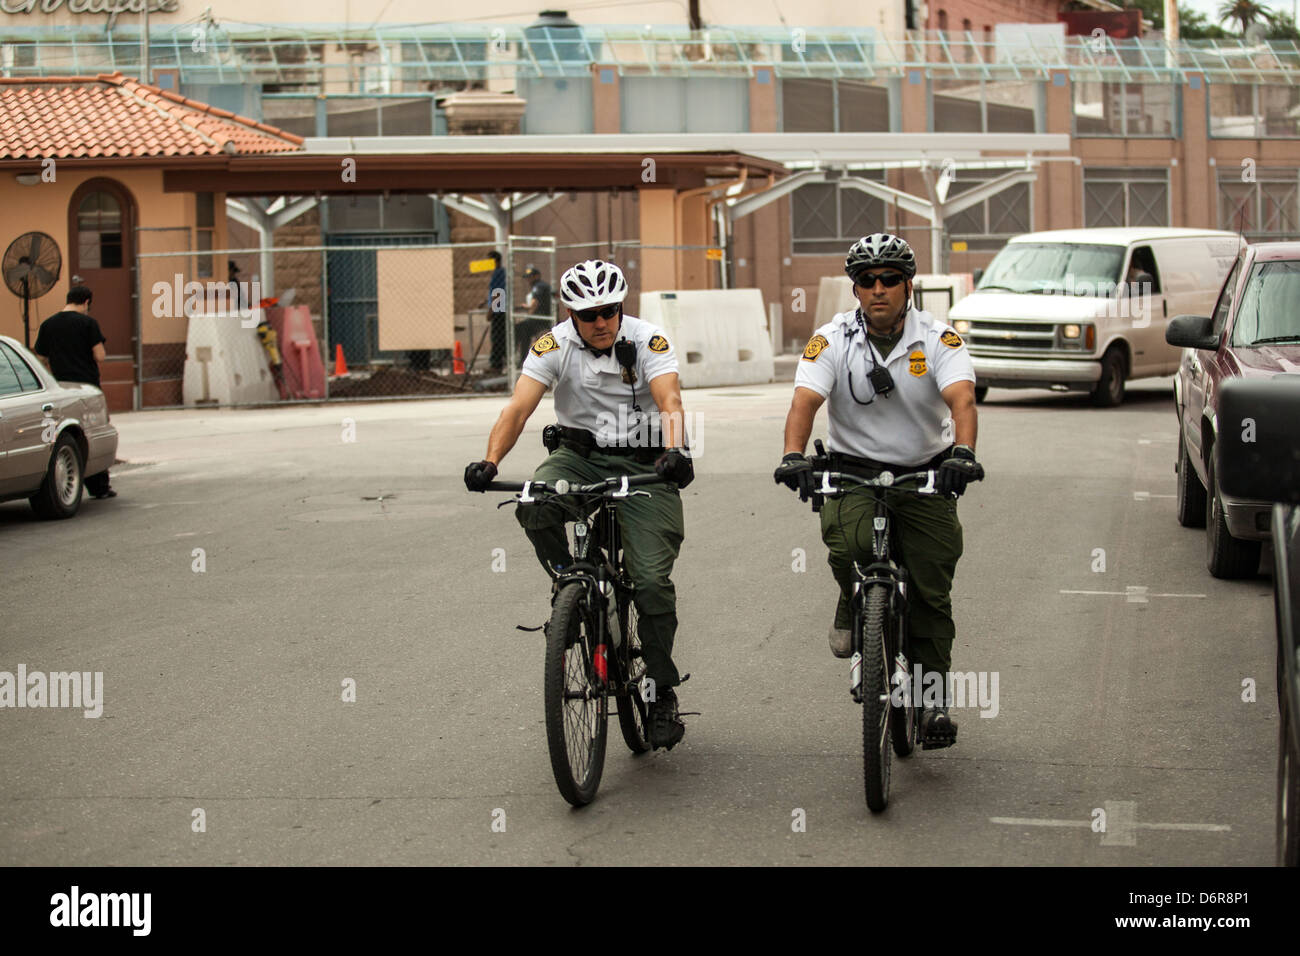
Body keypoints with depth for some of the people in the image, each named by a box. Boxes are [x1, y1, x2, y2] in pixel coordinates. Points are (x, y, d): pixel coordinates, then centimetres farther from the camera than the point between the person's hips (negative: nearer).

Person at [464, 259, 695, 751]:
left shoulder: (649, 341, -12)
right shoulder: (554, 345, -9)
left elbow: (670, 403, -26)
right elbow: (519, 406, -19)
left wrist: (675, 452, -47)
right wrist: (489, 461, -35)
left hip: (642, 464, -1)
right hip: (578, 456, 2)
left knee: (652, 579, -12)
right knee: (534, 506, -32)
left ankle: (662, 693, 3)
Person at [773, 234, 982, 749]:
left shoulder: (937, 339, -10)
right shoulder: (833, 340, -9)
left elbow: (961, 398, -26)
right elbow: (805, 399, -22)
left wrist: (963, 453, -47)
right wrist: (793, 456, -42)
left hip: (925, 473, 0)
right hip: (854, 470, 0)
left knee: (931, 593, -3)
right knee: (847, 541, -30)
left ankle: (933, 696, 13)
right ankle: (854, 607, 3)